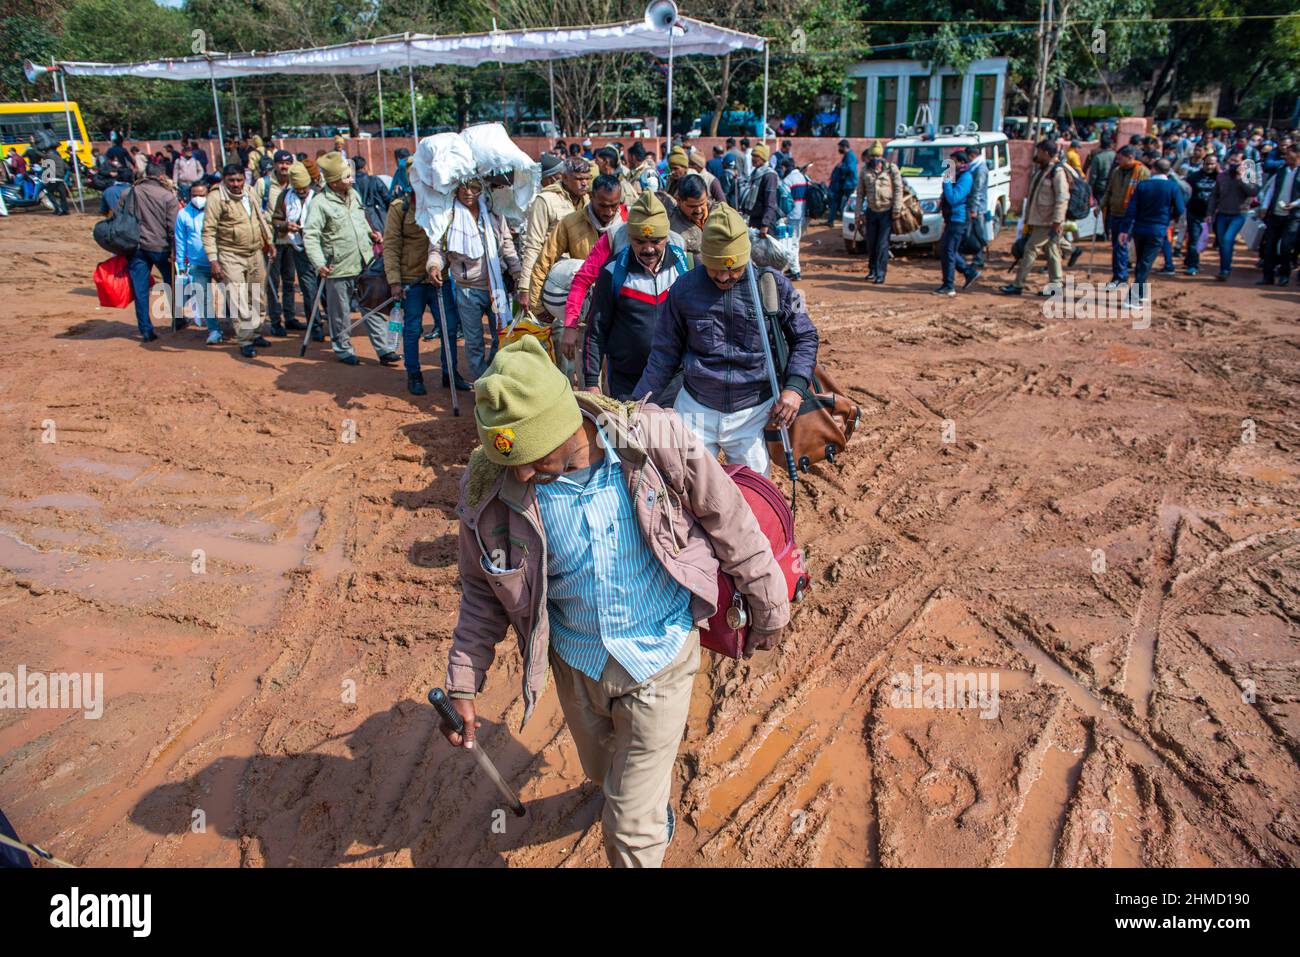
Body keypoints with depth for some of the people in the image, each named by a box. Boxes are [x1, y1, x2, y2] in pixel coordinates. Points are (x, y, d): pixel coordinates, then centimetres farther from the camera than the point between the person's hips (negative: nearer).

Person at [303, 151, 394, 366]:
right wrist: (319, 263, -28)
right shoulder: (321, 203, -12)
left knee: (375, 308, 6)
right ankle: (343, 349, 24)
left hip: (365, 265, 6)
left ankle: (385, 349, 11)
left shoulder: (354, 195, 9)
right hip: (339, 268, -5)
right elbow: (310, 236, -17)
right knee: (340, 314, 8)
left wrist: (371, 233, 8)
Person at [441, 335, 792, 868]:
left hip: (658, 660, -3)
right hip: (576, 662, 4)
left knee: (631, 828, 1)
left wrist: (768, 606, 1)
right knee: (604, 774, 31)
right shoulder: (490, 488, -18)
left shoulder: (655, 441, -24)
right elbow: (484, 589, -1)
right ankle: (655, 811, 67)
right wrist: (463, 683, -6)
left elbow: (729, 520, -9)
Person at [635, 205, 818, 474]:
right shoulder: (684, 289, -4)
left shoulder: (774, 285, -6)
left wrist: (795, 387, -10)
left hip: (755, 412, 0)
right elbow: (665, 353, 5)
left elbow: (805, 338, 5)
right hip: (696, 410, 1)